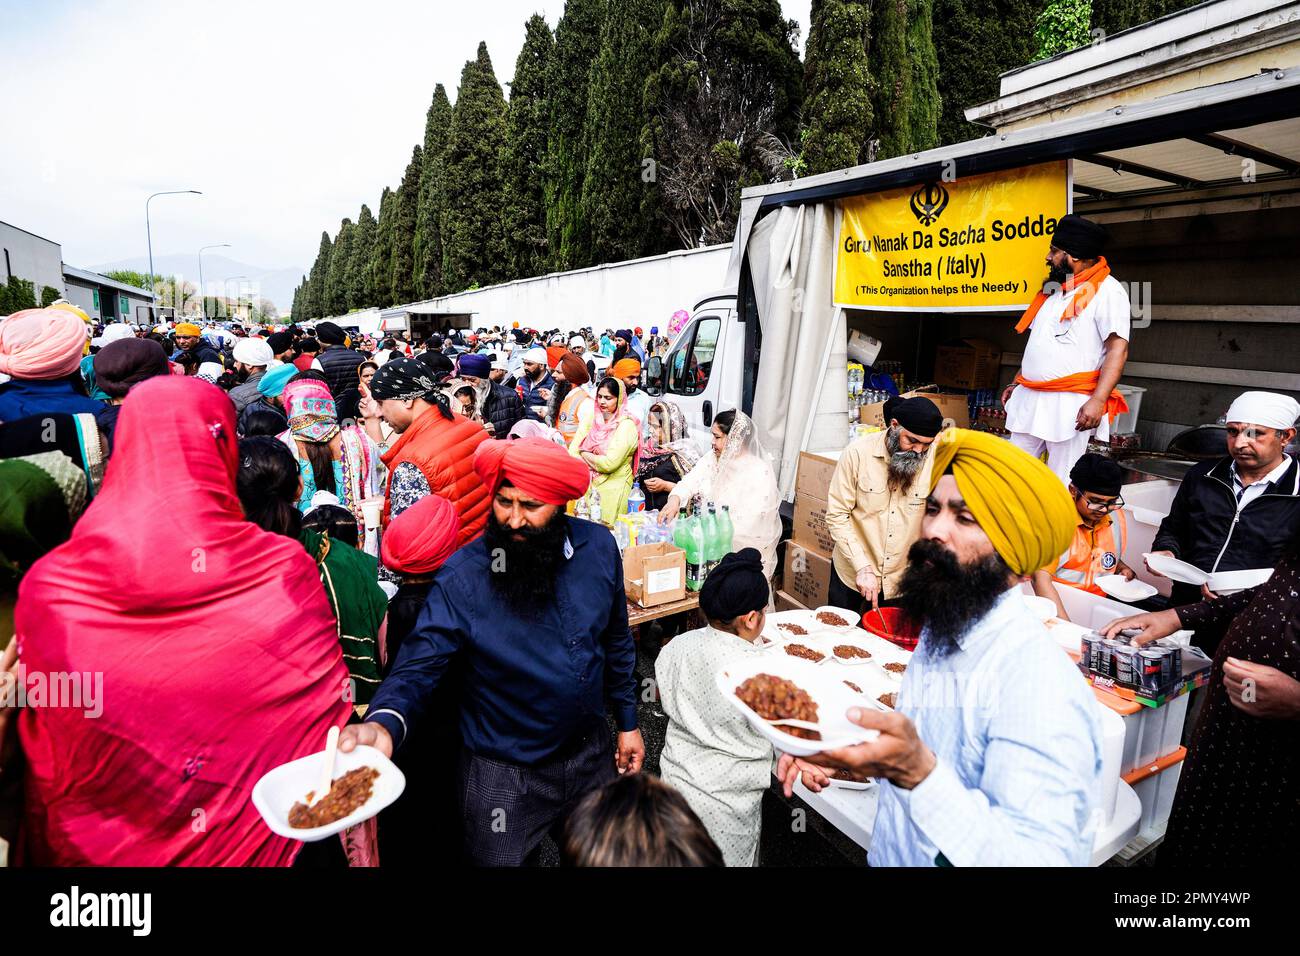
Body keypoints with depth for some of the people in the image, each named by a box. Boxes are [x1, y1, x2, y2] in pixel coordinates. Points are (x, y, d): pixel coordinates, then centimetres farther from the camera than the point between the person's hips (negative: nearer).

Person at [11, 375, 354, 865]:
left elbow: (40, 754, -4)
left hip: (98, 846, 2)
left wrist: (45, 848, 13)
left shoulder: (47, 585, -14)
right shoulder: (285, 571, -22)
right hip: (241, 843, -2)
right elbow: (332, 709, -15)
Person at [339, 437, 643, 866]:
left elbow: (616, 641, 2)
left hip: (591, 753, 4)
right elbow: (419, 666, -22)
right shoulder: (462, 576, -21)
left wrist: (627, 720, 8)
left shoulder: (599, 546, -11)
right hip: (505, 776, -3)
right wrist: (383, 724, -42)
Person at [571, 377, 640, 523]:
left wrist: (584, 455, -3)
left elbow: (609, 464, -17)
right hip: (586, 482, 5)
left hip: (612, 487, -5)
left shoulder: (626, 426, -10)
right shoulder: (592, 419, 9)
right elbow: (573, 451, 4)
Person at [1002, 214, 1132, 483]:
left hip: (1070, 404, -7)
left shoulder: (1107, 290, -5)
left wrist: (1098, 401, -22)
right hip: (1029, 400, 7)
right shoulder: (1054, 290, 19)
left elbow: (1118, 349, -13)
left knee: (1060, 487, -4)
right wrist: (1017, 383, 20)